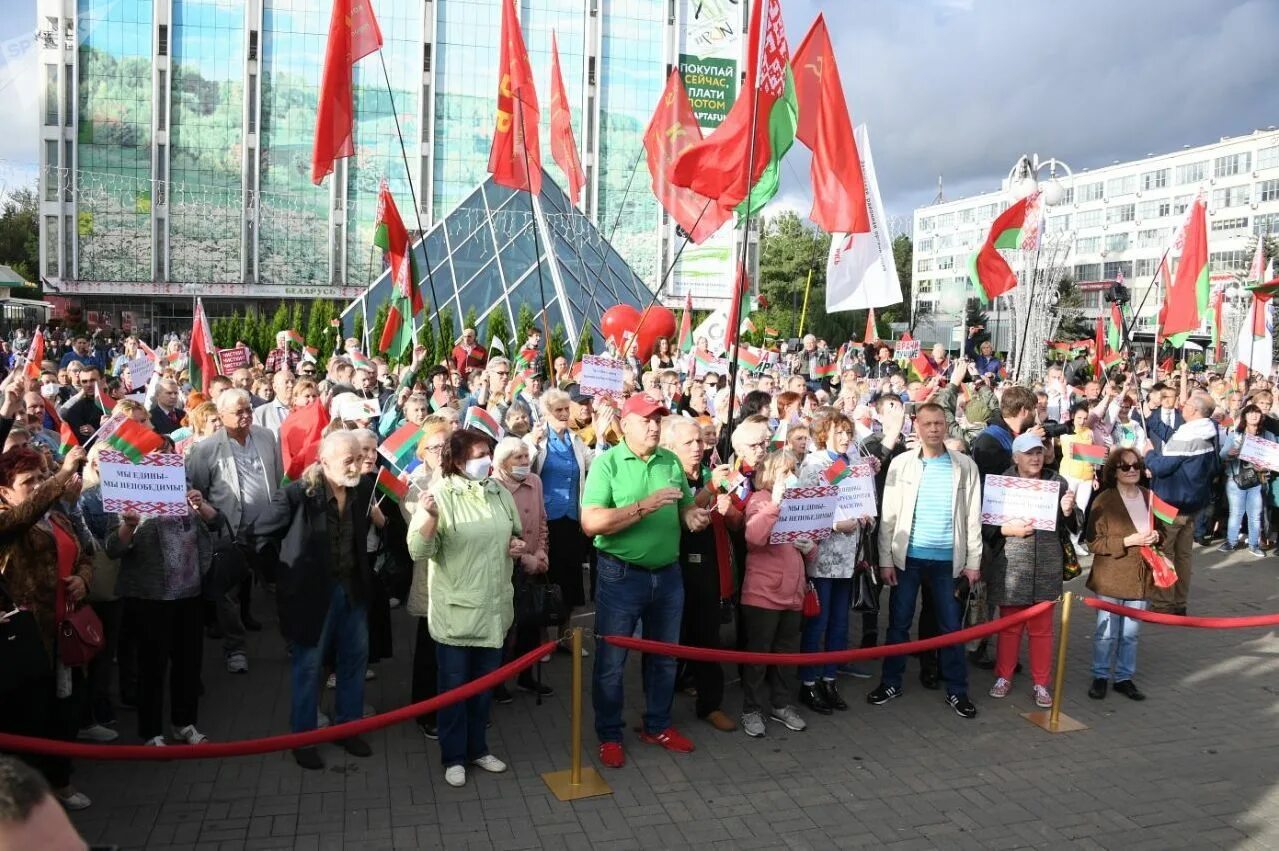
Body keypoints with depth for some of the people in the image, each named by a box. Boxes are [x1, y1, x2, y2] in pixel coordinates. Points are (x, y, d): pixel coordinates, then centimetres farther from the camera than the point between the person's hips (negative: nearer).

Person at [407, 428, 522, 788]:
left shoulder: (500, 493, 4)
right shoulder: (441, 495, -13)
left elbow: (515, 535, 19)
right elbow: (418, 552, -20)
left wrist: (518, 546, -3)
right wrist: (429, 516, -36)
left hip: (493, 606, 5)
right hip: (455, 609, -5)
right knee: (454, 684, 7)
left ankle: (477, 748, 34)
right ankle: (453, 757, 23)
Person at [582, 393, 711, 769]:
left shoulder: (672, 462, 5)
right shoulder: (606, 462, -11)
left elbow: (686, 506, 16)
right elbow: (591, 522, -20)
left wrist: (693, 516, -8)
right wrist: (644, 507, -27)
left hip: (668, 574, 5)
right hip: (621, 576, -5)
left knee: (664, 656, 19)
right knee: (611, 661, 8)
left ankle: (657, 725, 38)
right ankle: (609, 735, 26)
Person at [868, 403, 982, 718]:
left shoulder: (965, 465, 0)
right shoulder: (901, 463, -2)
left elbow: (973, 516, 2)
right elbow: (888, 516, -2)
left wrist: (973, 561, -1)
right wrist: (885, 559, -5)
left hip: (949, 559, 0)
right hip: (907, 557, 0)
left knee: (951, 625, 7)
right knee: (899, 622, 9)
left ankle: (956, 690, 20)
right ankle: (891, 682, 23)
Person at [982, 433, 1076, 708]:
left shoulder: (1057, 483, 3)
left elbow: (1072, 527, 7)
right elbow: (985, 524, -3)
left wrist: (1068, 512, -13)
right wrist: (1008, 529, -19)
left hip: (1045, 569, 2)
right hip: (1010, 567, -1)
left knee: (1041, 628, 10)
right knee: (1009, 626, 10)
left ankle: (1041, 683, 23)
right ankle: (1004, 677, 25)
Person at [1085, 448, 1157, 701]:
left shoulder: (1149, 497, 4)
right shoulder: (1104, 501, -11)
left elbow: (1157, 528, 22)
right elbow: (1094, 543, -14)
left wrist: (1155, 536, -1)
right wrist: (1129, 541, -21)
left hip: (1139, 577, 4)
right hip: (1110, 578, -4)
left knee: (1131, 633, 11)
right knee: (1107, 632, 5)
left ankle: (1124, 678, 26)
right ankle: (1100, 676, 21)